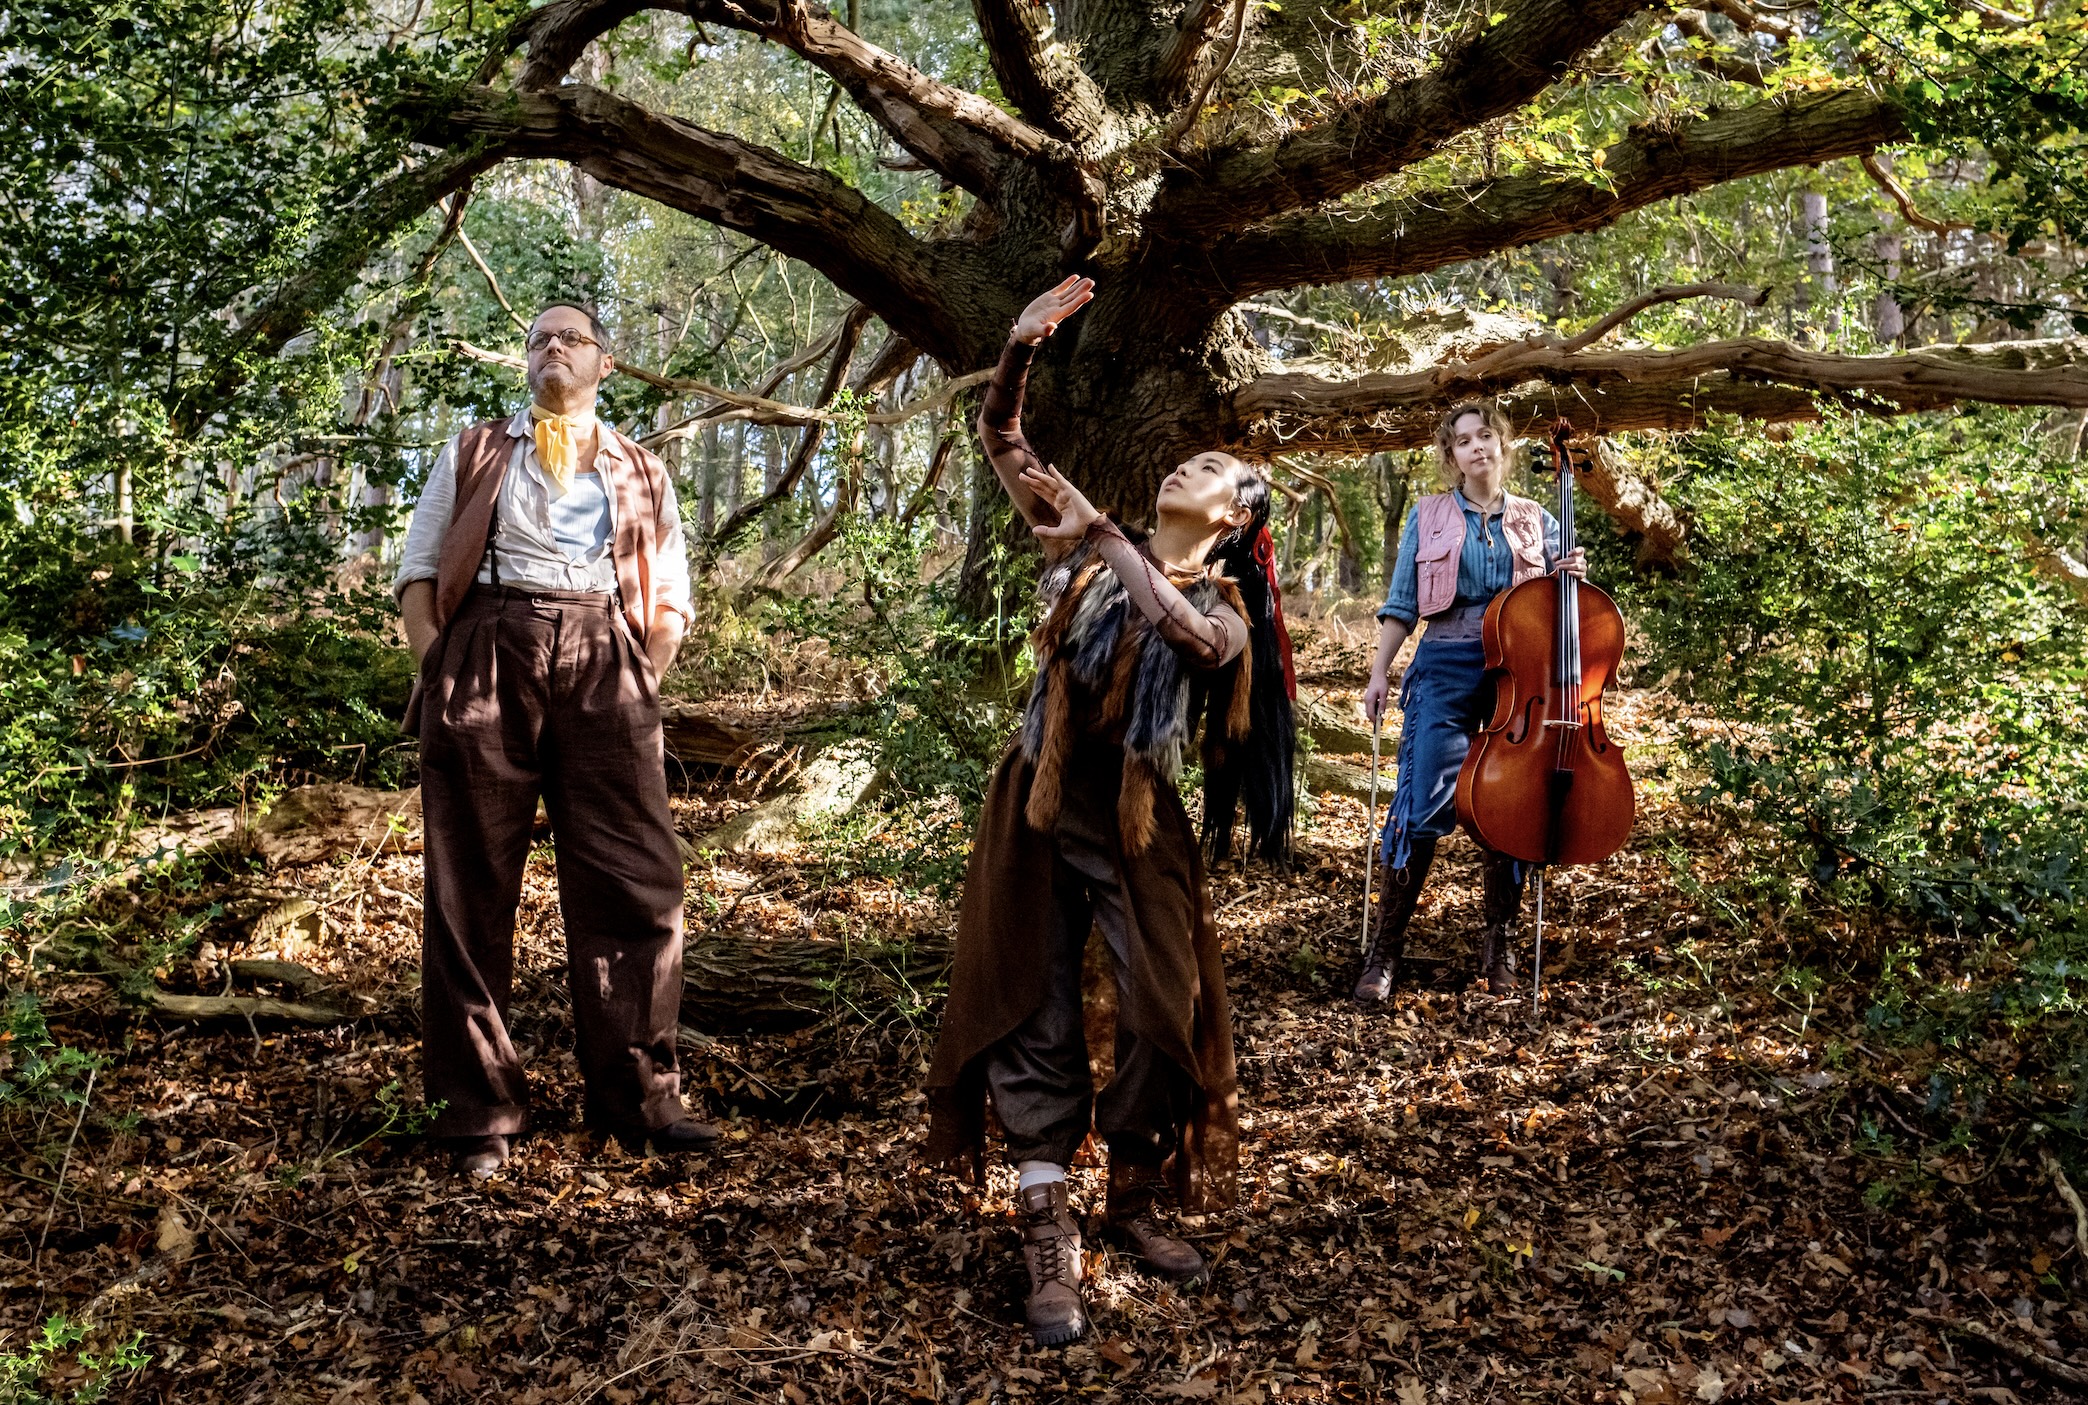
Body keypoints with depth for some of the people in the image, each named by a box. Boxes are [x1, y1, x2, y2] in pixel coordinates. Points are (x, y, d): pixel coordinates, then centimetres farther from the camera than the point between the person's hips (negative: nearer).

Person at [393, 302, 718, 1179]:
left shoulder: (643, 476, 22)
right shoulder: (474, 454, 20)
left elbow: (670, 604, 18)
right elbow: (419, 568, 12)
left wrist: (641, 687, 3)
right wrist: (433, 670, -2)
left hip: (604, 669, 1)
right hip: (487, 657, 0)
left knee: (635, 881, -5)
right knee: (472, 888, -1)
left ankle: (637, 1096, 4)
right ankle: (480, 1111, 7)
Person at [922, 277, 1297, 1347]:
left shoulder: (1225, 616, -2)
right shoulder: (1087, 555, 4)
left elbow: (1181, 626, -29)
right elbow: (999, 439, 4)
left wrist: (1095, 528, -29)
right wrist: (1021, 347, -10)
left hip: (1137, 828, -1)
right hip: (1037, 812, 1)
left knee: (1166, 1018, -2)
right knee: (1033, 1017, 0)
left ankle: (1136, 1198, 22)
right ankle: (1049, 1245, 6)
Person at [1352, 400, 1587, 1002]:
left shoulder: (1536, 521, 13)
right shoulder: (1428, 517, 9)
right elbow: (1401, 604, 8)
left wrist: (1571, 576, -4)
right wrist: (1379, 675, 2)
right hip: (1446, 668, -2)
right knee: (1423, 805, -10)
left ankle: (1499, 946, 19)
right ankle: (1386, 949, 0)